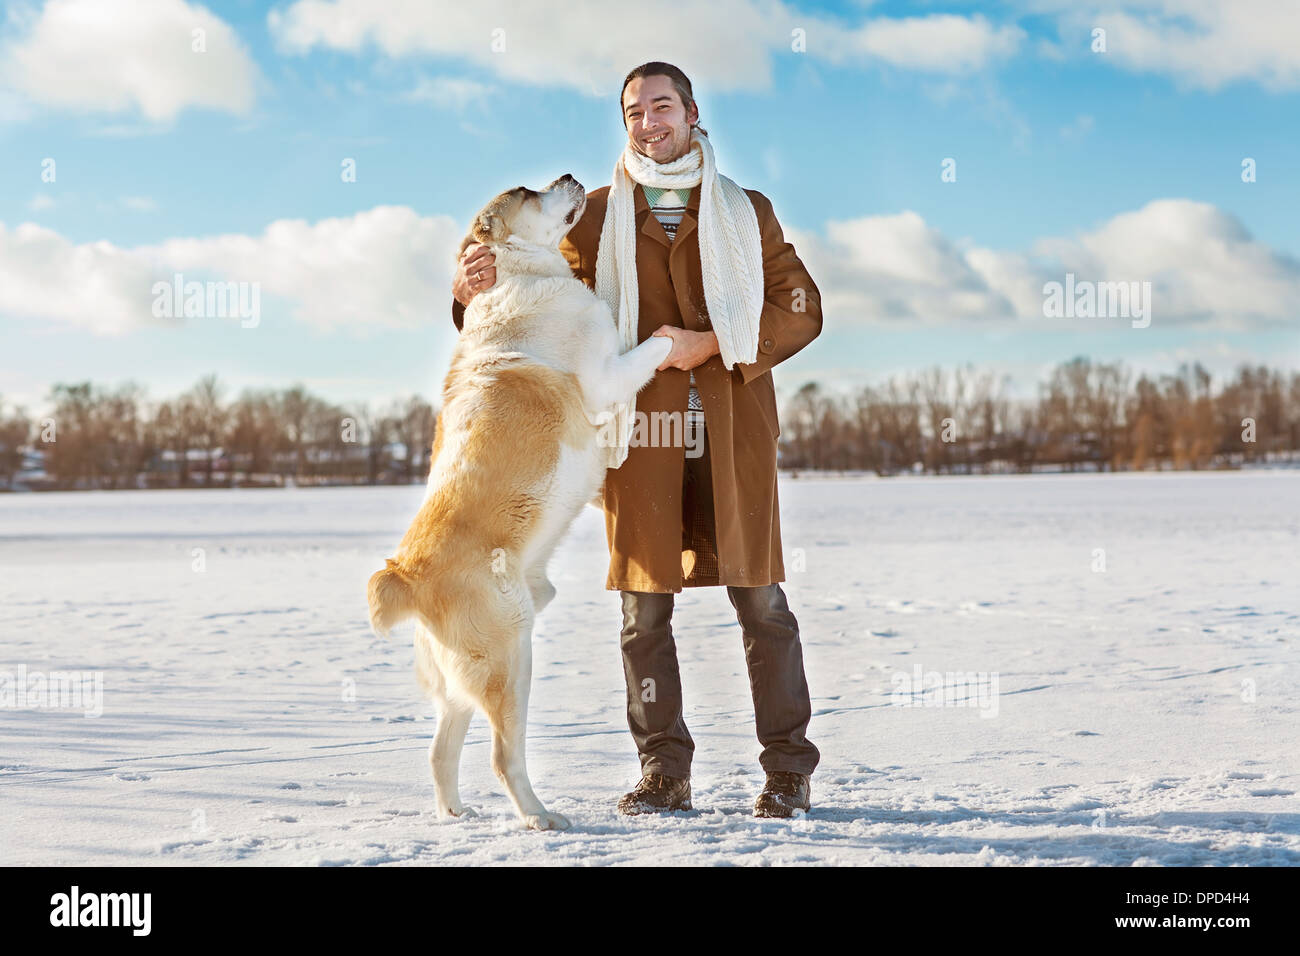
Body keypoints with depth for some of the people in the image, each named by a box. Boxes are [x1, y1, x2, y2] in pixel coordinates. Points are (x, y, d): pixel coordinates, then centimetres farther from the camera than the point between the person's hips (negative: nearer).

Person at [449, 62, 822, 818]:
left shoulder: (746, 212, 13)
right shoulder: (596, 217, 13)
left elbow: (802, 308, 5)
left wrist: (714, 344, -9)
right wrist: (478, 289, -10)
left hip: (733, 432, -1)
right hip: (639, 432, 1)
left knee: (760, 600, -1)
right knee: (644, 608, 1)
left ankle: (788, 771, 8)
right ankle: (664, 773, 11)